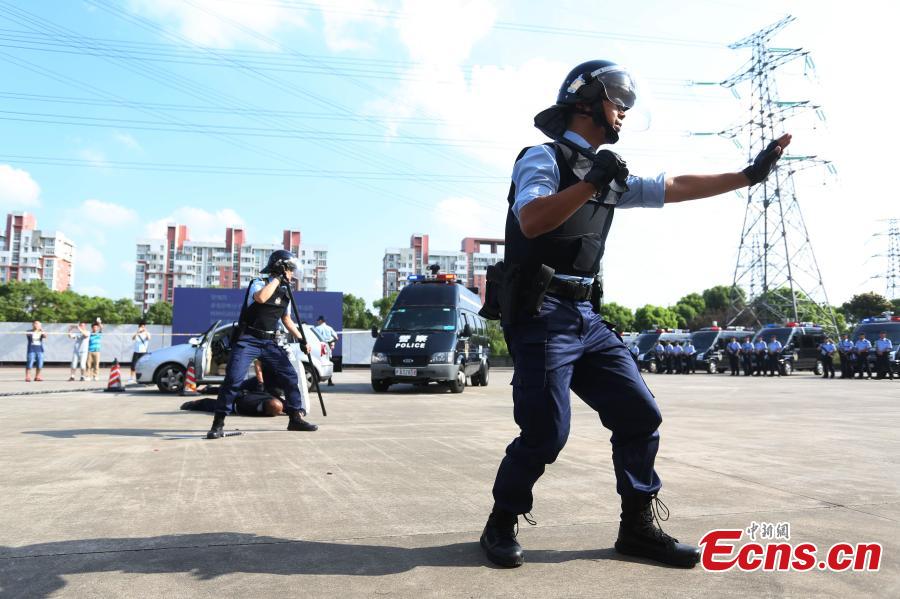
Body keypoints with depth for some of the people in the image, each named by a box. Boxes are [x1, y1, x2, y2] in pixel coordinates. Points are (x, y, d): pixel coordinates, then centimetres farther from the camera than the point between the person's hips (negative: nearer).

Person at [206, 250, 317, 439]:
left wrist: (301, 339, 18)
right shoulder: (258, 283, -5)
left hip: (269, 342, 6)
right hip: (248, 340, -6)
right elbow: (261, 297, -31)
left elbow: (286, 320, 24)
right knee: (233, 379, -14)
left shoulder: (285, 291, 13)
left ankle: (296, 418, 12)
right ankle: (218, 424, -5)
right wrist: (277, 278, -20)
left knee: (290, 376, 0)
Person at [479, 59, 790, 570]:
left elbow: (677, 188, 20)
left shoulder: (609, 174, 19)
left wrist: (749, 174, 19)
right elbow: (531, 221, -22)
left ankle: (638, 527, 18)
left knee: (640, 415, 4)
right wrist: (591, 182, -24)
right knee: (546, 433, -10)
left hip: (587, 317, 8)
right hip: (542, 316, -8)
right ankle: (501, 525, 13)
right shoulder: (543, 158, -4)